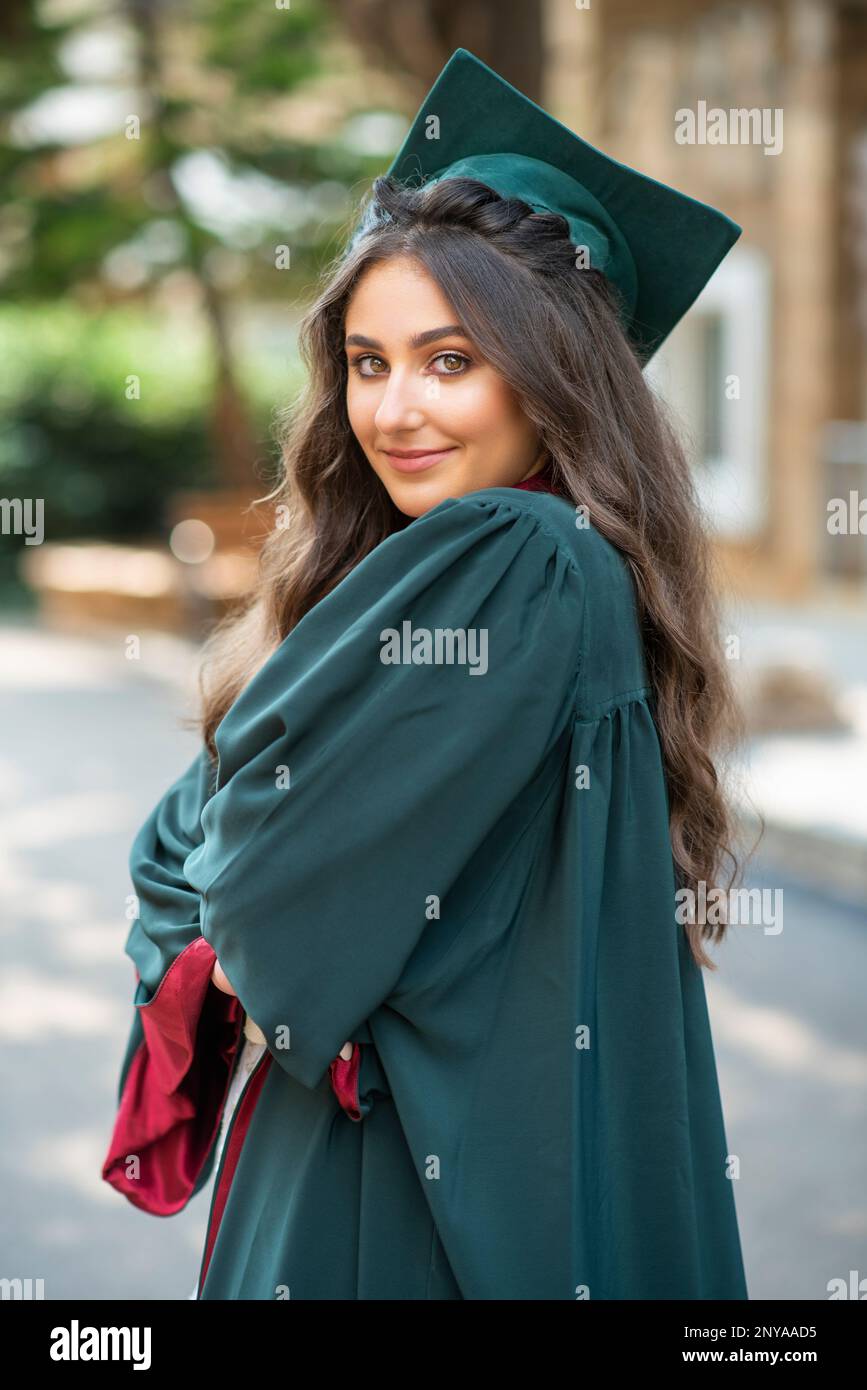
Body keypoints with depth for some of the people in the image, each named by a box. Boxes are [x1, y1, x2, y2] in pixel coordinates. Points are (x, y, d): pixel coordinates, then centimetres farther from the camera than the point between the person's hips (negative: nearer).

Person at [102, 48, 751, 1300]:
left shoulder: (518, 570, -21)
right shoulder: (388, 579, 7)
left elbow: (286, 857, -18)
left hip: (444, 1199, -8)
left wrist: (235, 934, 0)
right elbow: (179, 843, 9)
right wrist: (257, 933, -8)